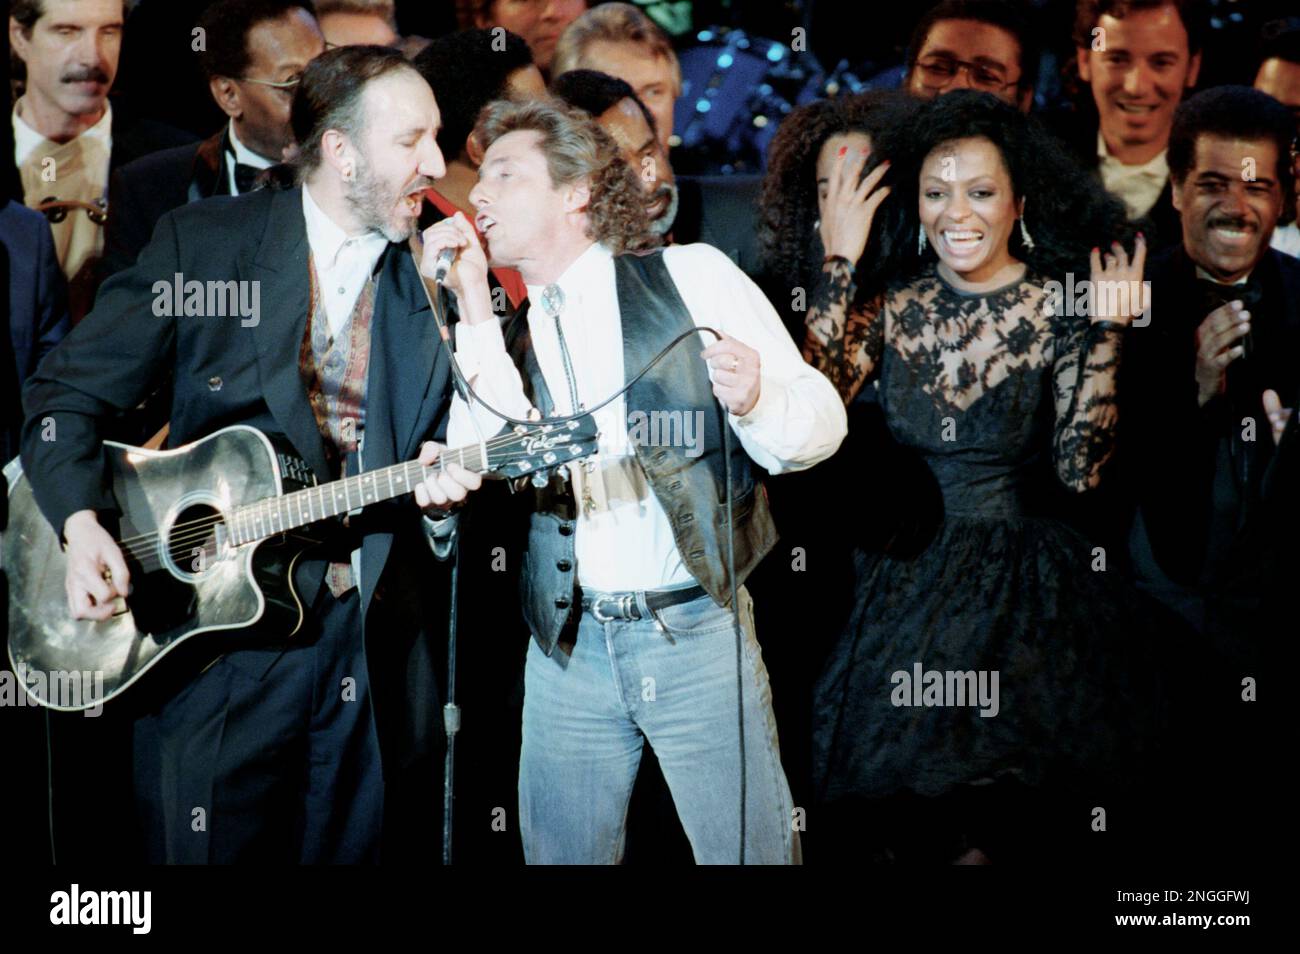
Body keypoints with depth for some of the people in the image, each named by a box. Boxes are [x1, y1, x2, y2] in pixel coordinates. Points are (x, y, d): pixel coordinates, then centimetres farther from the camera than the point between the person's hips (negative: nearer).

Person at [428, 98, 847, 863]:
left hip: (697, 630, -3)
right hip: (570, 646, 4)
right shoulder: (504, 334, 12)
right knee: (561, 852, 8)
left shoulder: (692, 277, 1)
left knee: (751, 851, -2)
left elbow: (820, 426, -1)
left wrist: (754, 401, -23)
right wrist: (474, 302, -7)